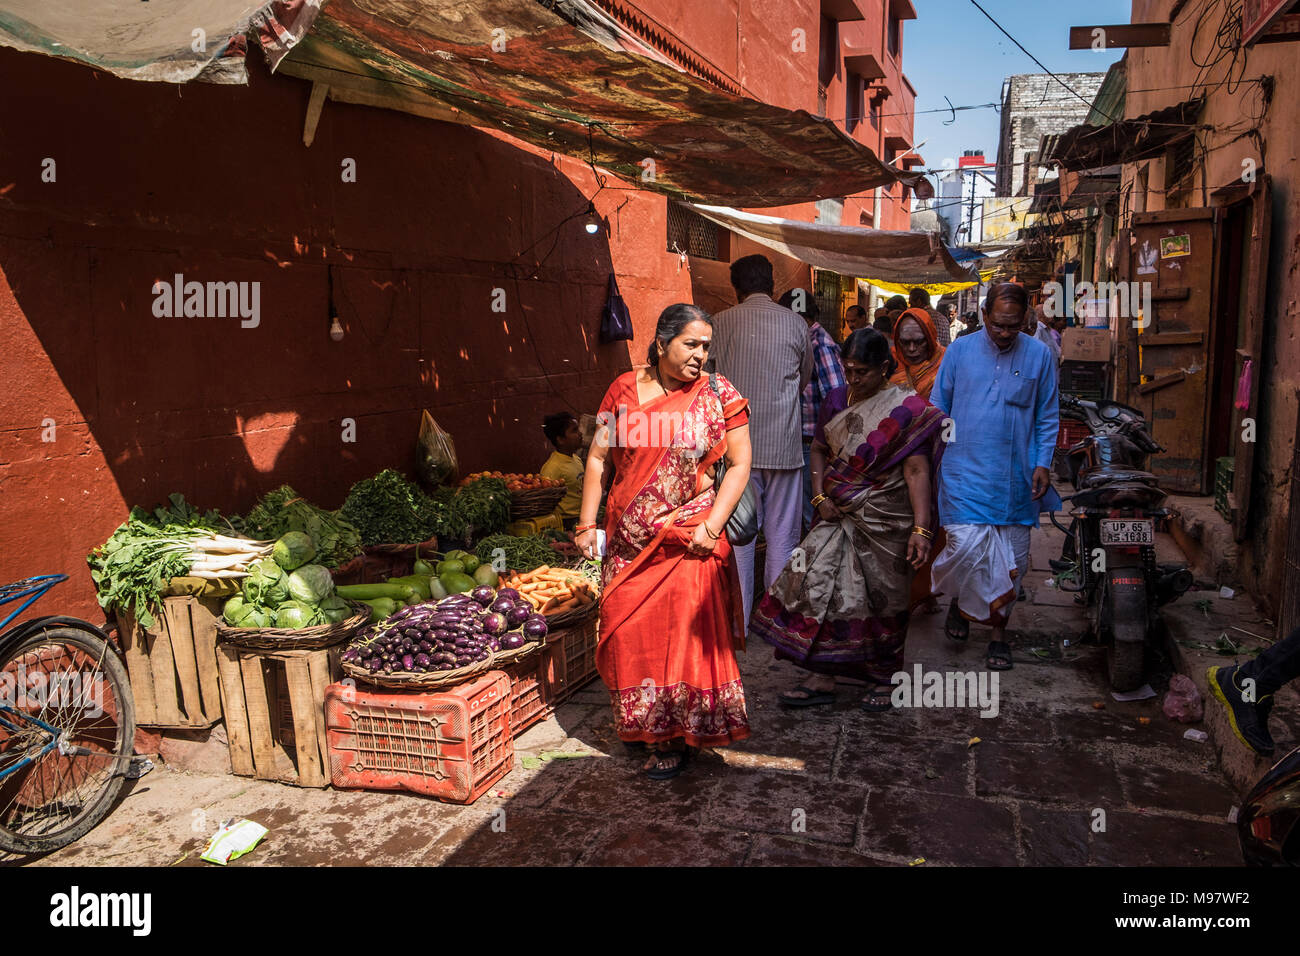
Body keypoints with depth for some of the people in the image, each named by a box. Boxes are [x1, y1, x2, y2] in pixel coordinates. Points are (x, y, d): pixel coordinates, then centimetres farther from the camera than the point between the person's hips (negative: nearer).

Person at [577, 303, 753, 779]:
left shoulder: (720, 395, -2)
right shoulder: (625, 390, 3)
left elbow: (739, 465, -3)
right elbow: (598, 459, 7)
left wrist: (712, 526, -13)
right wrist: (587, 523, 2)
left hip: (688, 542, -2)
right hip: (627, 541, 3)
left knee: (682, 633, -1)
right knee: (626, 630, 9)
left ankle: (676, 737, 17)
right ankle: (639, 722, 33)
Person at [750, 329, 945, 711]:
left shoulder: (907, 408, -10)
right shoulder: (838, 399, 6)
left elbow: (916, 471, -16)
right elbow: (820, 449, 14)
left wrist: (921, 528, -22)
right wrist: (820, 496, 0)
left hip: (883, 521, -5)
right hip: (838, 515, 5)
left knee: (882, 597, 7)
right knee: (821, 586, -1)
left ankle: (884, 679, 26)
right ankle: (824, 678, 9)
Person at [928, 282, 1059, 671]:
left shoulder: (1039, 355, 4)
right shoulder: (960, 351, 2)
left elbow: (1048, 416, 10)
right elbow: (937, 409, 7)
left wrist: (1043, 463, 1)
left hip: (1016, 478, 2)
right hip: (965, 472, -2)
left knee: (1012, 559, 6)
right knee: (967, 547, -13)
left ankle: (998, 629, 24)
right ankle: (959, 599, 19)